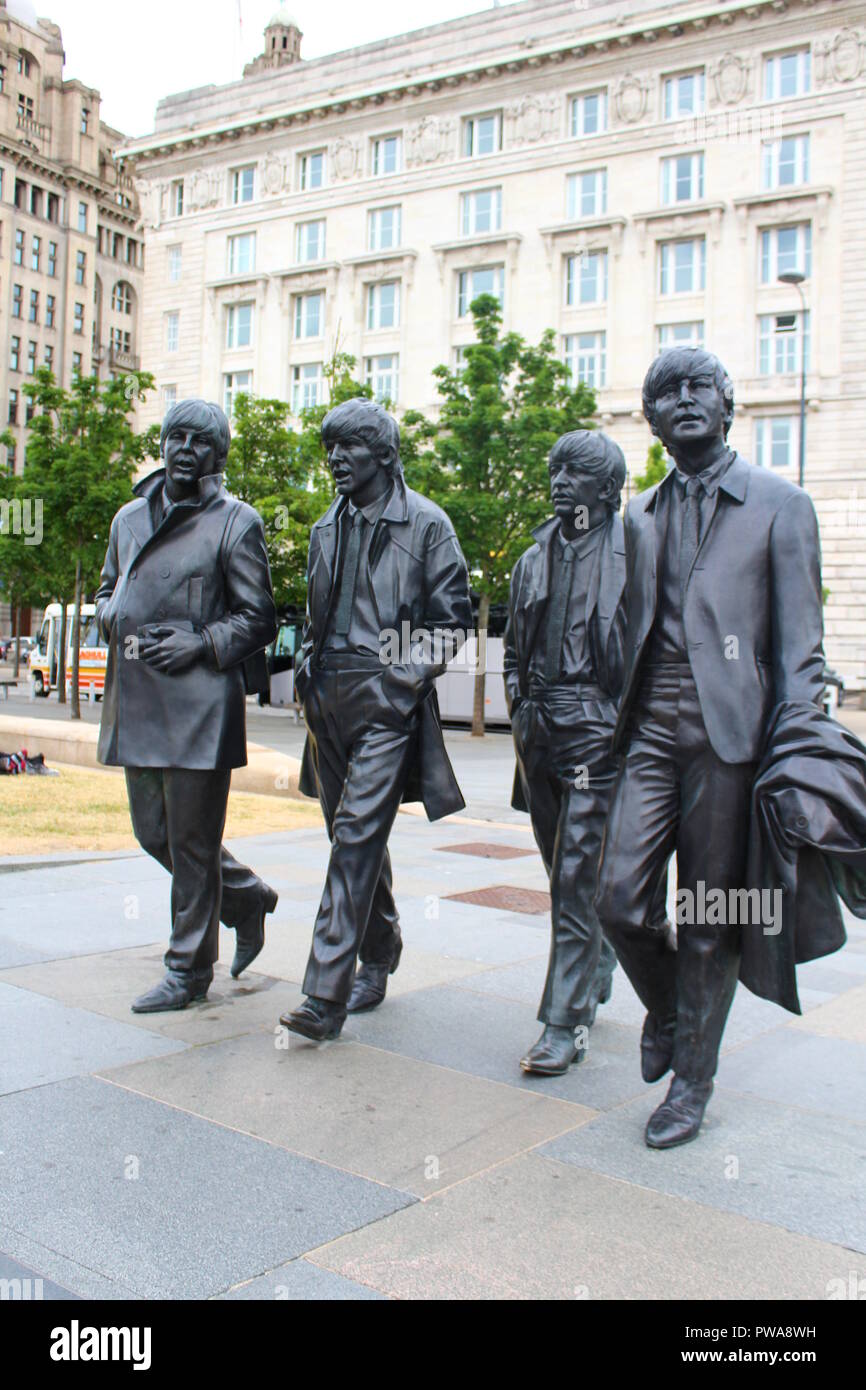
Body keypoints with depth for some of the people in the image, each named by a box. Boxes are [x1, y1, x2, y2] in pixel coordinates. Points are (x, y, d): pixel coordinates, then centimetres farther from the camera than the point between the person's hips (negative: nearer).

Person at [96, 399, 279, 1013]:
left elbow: (259, 620, -2)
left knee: (192, 841, 0)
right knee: (154, 832, 14)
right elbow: (107, 593, 25)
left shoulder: (236, 522, -2)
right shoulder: (130, 518, 15)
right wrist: (117, 622, 3)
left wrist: (201, 644, -15)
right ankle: (248, 897, 35)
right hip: (135, 701, 7)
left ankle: (189, 970, 15)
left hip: (199, 702, -7)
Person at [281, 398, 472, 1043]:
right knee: (355, 837, 14)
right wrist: (309, 666, 9)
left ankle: (326, 995, -14)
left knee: (357, 833, -14)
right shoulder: (327, 528, 17)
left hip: (387, 700, -7)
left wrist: (406, 677, -12)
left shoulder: (425, 523, -2)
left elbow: (451, 616, -3)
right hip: (330, 700, 7)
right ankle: (379, 959, 31)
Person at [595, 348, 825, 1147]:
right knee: (618, 899, -2)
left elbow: (799, 640, -2)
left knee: (709, 921, 3)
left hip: (729, 729, -4)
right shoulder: (641, 515, 16)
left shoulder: (779, 504, 2)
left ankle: (691, 1085, 20)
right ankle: (665, 1008, 30)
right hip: (653, 730, 4)